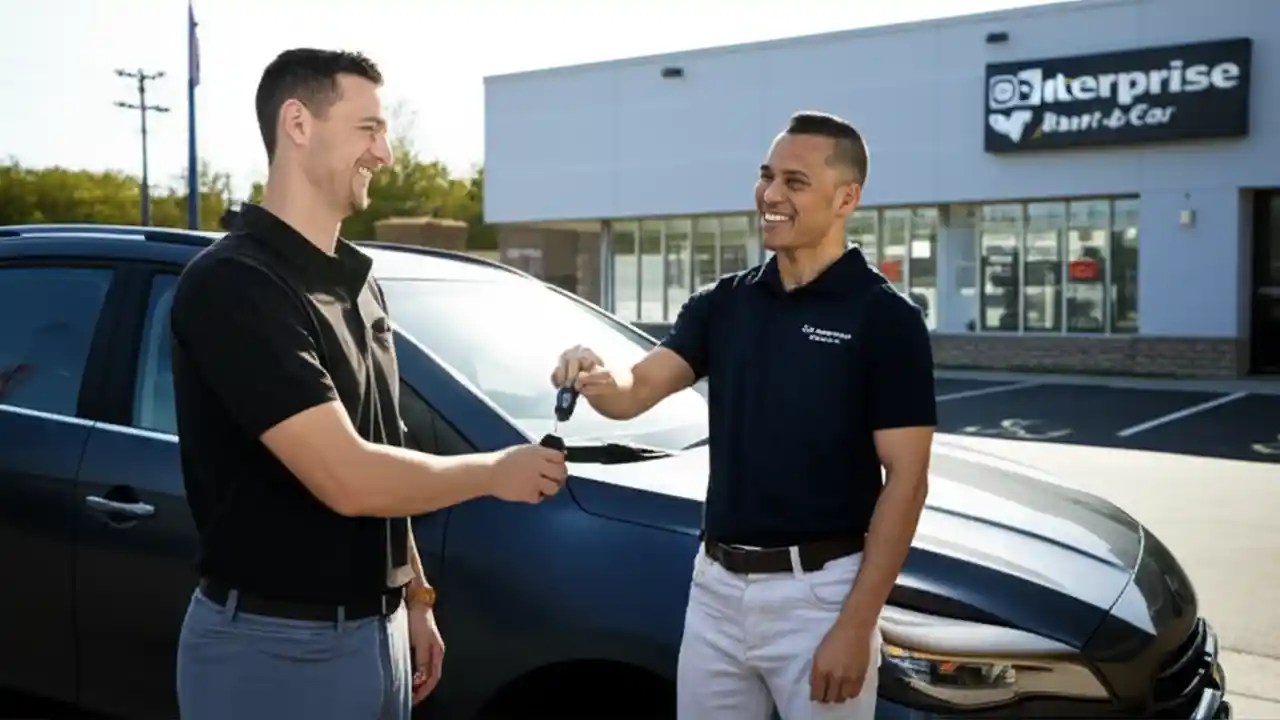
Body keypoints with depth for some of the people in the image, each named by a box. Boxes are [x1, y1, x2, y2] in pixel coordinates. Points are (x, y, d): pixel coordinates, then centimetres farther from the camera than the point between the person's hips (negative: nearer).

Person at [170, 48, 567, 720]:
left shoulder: (358, 283, 9)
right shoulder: (233, 284, -20)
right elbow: (349, 479, -25)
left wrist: (414, 599, 15)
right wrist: (493, 472, -11)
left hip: (377, 632, 8)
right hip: (273, 647, -8)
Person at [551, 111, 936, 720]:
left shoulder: (885, 317, -9)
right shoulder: (722, 303, 6)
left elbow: (905, 481, -11)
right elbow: (636, 391, -4)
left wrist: (856, 625, -15)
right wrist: (597, 378, -28)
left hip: (818, 591, -5)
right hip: (715, 585, 5)